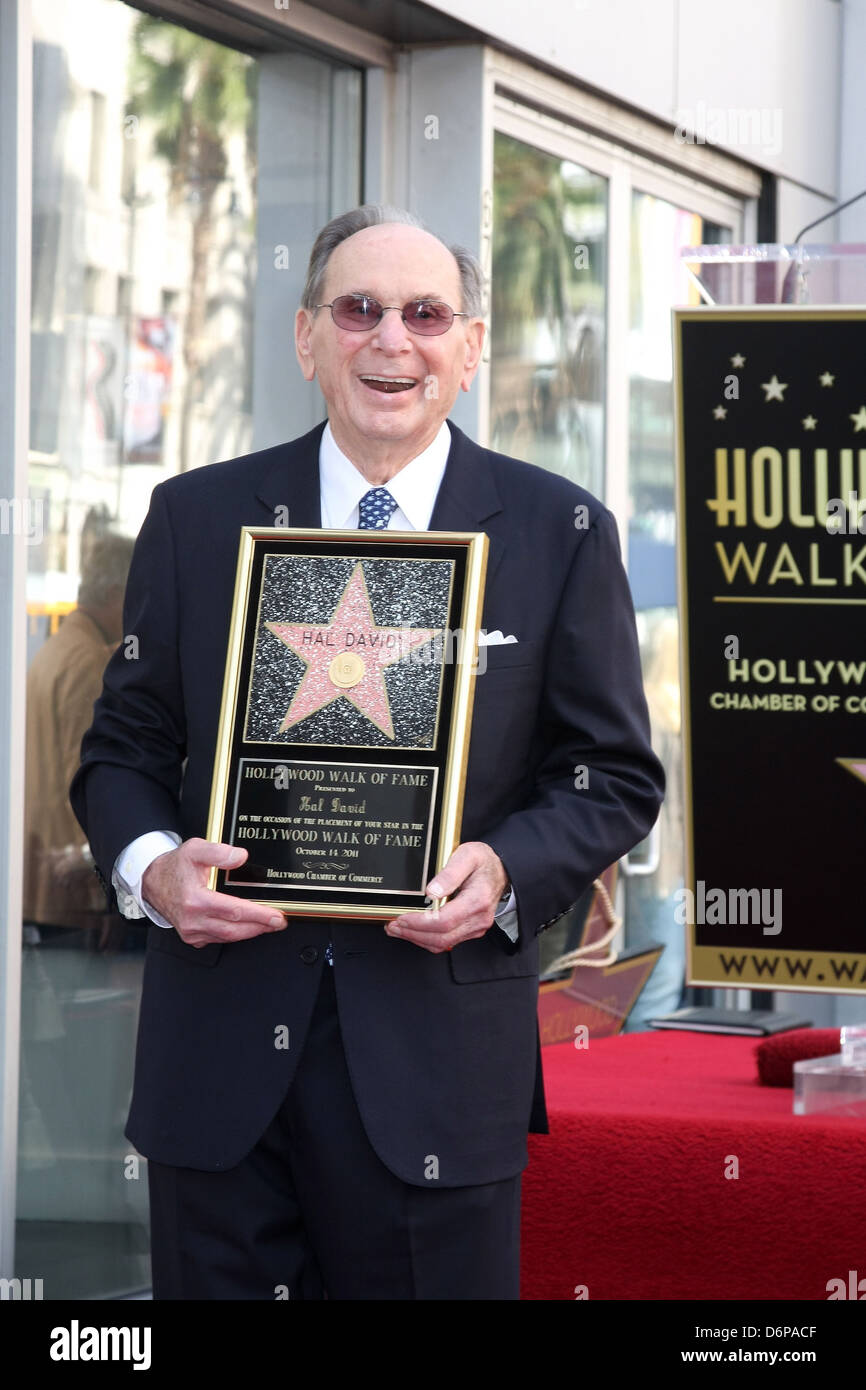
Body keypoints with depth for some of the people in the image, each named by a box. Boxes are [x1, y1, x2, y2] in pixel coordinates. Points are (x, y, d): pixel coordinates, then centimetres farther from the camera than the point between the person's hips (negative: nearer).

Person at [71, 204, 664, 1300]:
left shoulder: (560, 533, 4)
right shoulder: (197, 518, 8)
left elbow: (614, 777, 6)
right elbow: (124, 747, 11)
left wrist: (506, 870, -14)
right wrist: (150, 865, -10)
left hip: (441, 1055, -1)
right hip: (220, 1046, 1)